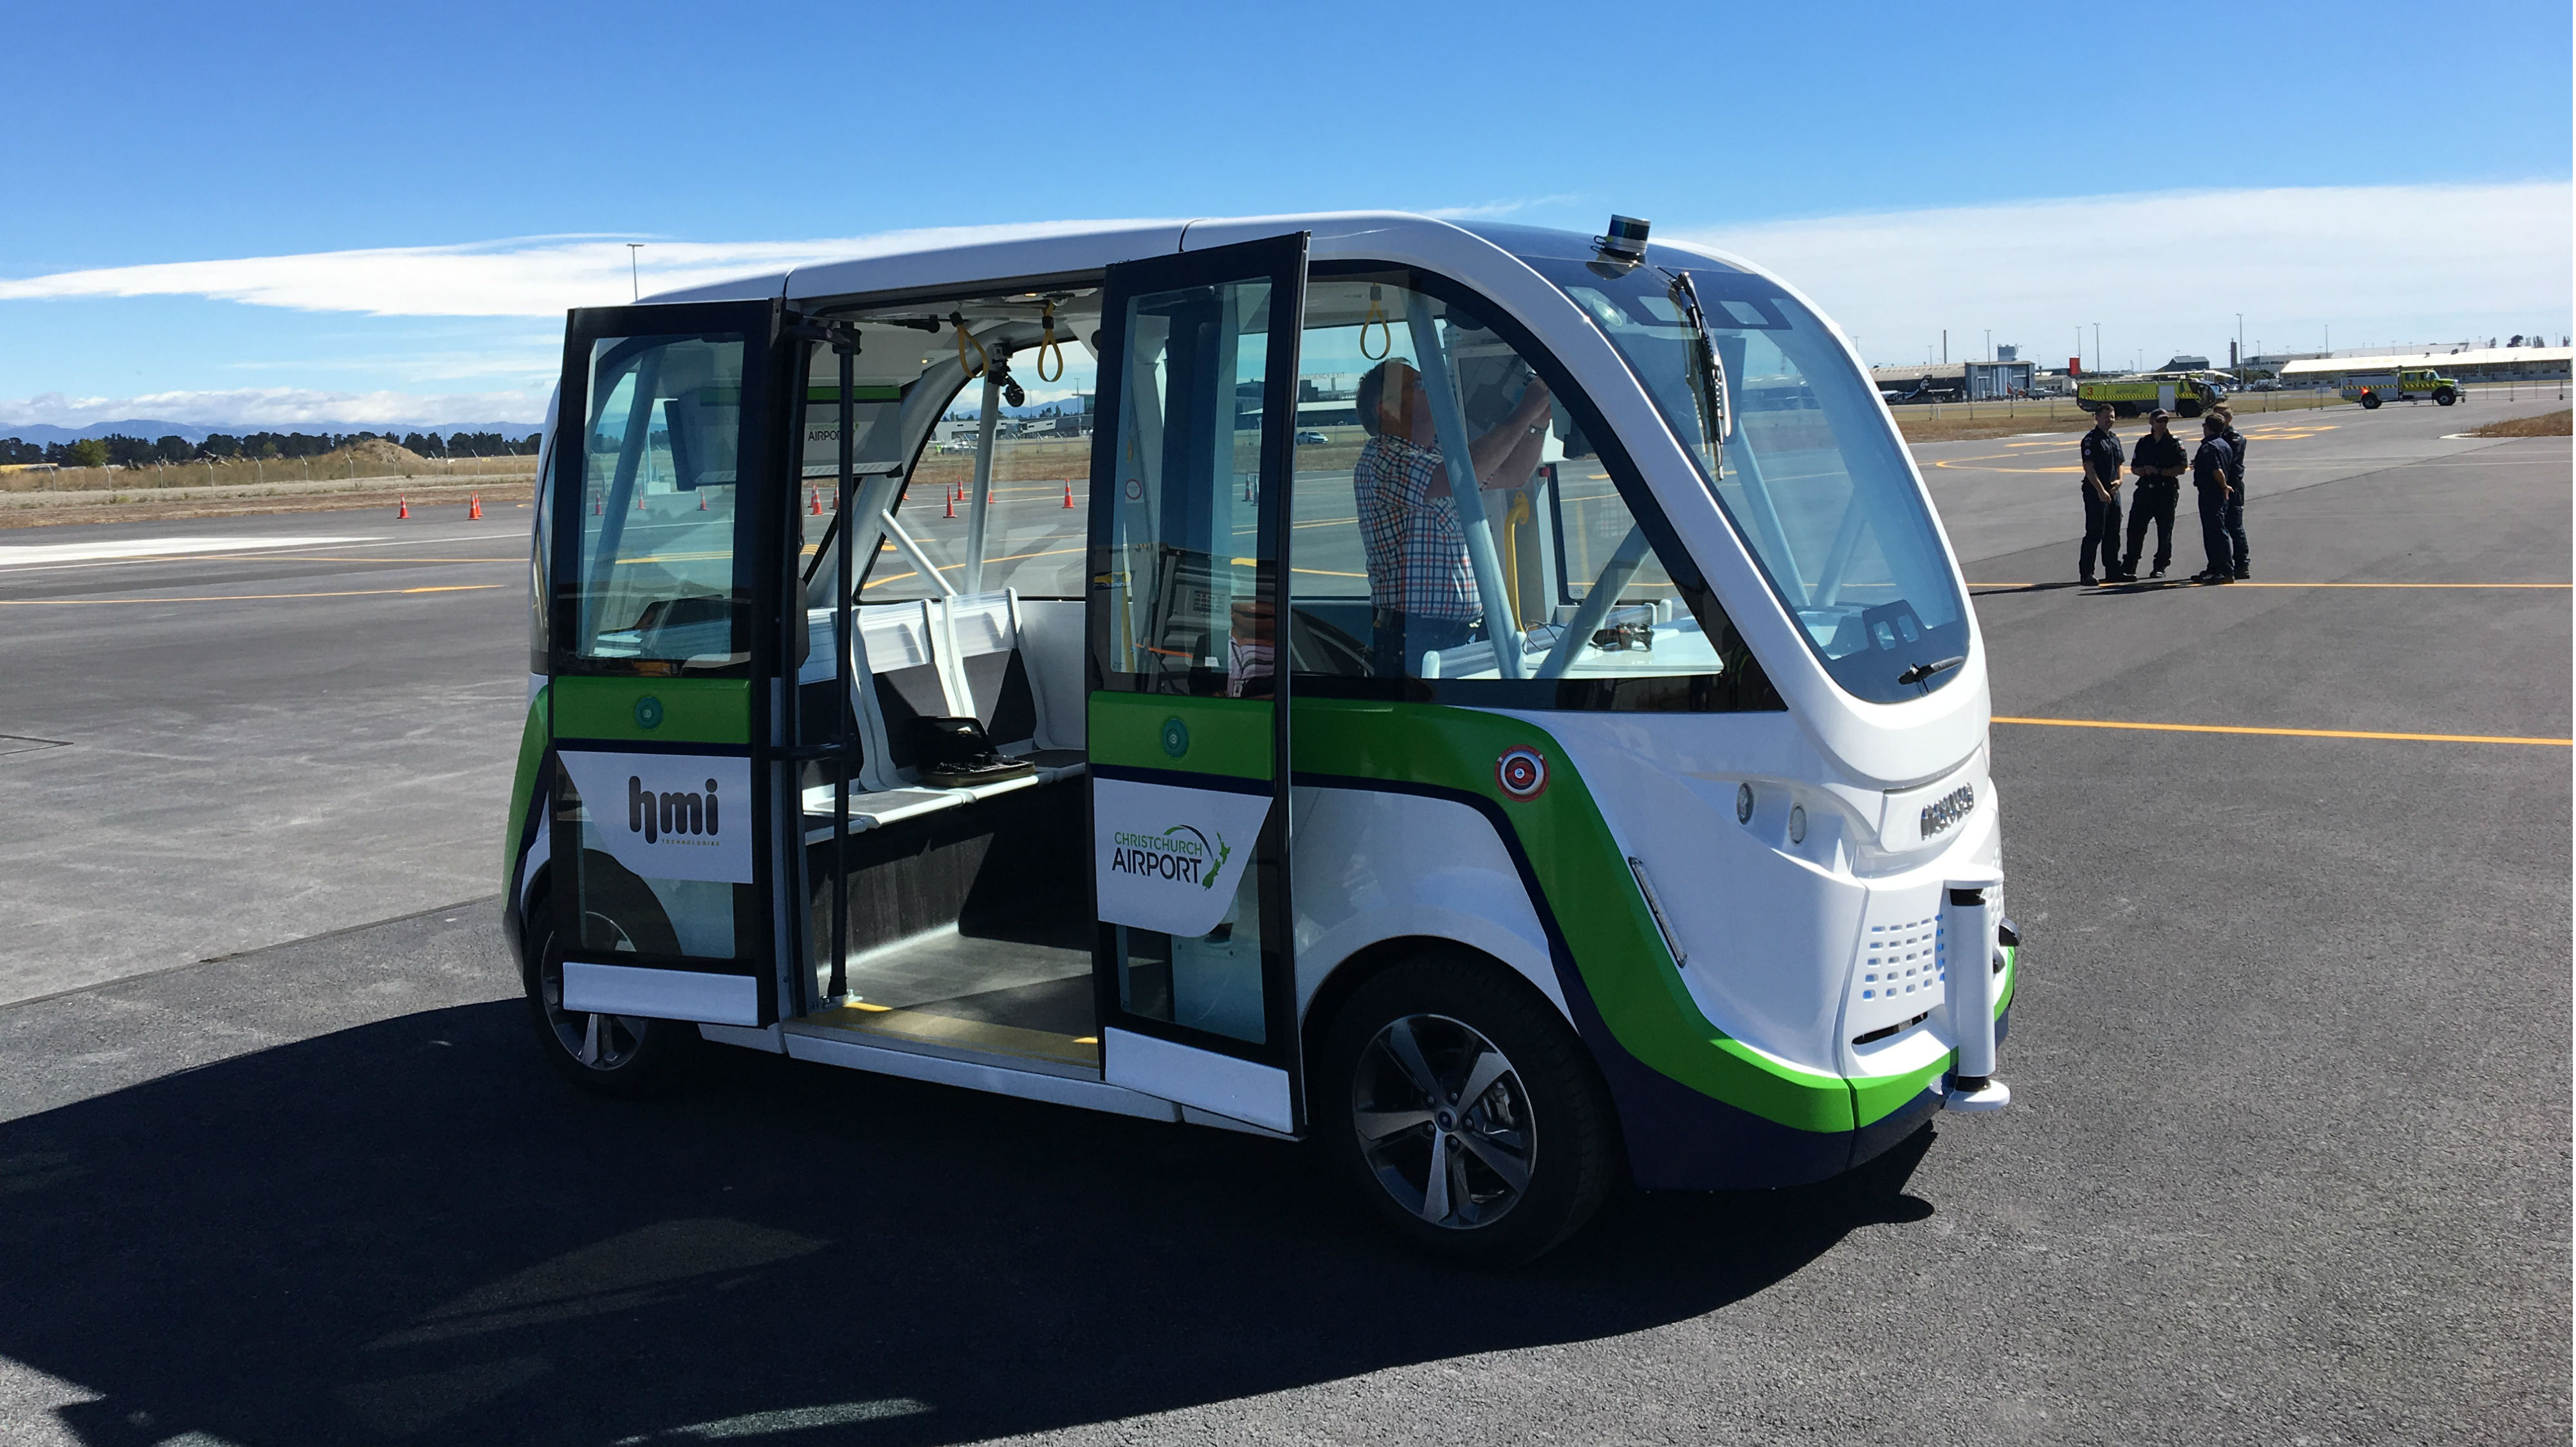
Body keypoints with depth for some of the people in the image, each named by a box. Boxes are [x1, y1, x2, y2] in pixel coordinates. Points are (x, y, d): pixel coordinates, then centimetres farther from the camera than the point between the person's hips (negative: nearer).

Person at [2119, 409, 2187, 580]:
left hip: (2167, 492, -3)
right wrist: (2145, 471, -5)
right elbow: (2134, 467, 16)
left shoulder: (2175, 443, 1)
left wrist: (2159, 471, -14)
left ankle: (2160, 567, 13)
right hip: (2145, 490, 3)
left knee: (2165, 532, 4)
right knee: (2135, 529, -3)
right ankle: (2129, 567, 1)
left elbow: (2182, 468, -7)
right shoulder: (2144, 442, 12)